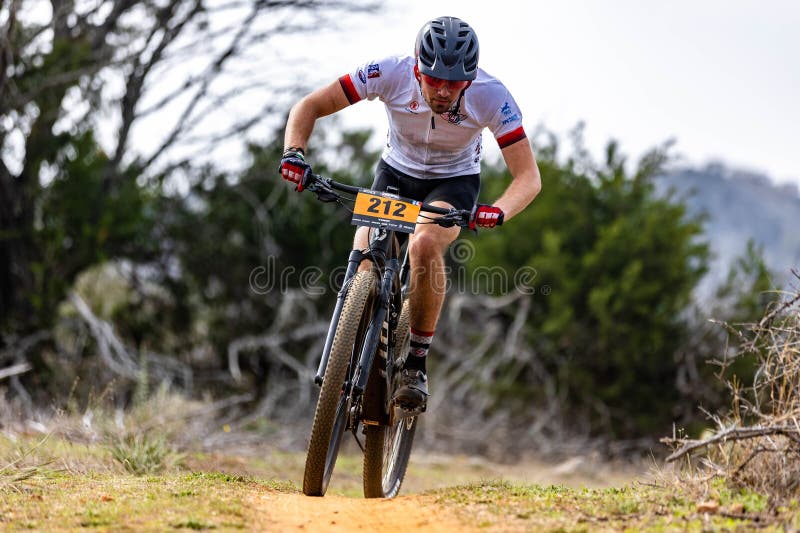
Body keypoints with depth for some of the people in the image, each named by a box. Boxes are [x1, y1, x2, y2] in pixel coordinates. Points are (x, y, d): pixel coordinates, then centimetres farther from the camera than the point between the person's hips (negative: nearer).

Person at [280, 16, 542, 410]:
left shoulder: (491, 97, -30)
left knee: (425, 245, -33)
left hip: (454, 182, -2)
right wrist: (294, 152, -41)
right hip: (395, 173, 2)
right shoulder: (391, 74, -29)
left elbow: (529, 177, -29)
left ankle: (415, 366, -19)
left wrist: (498, 212, -50)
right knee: (364, 262, -20)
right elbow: (309, 107, -22)